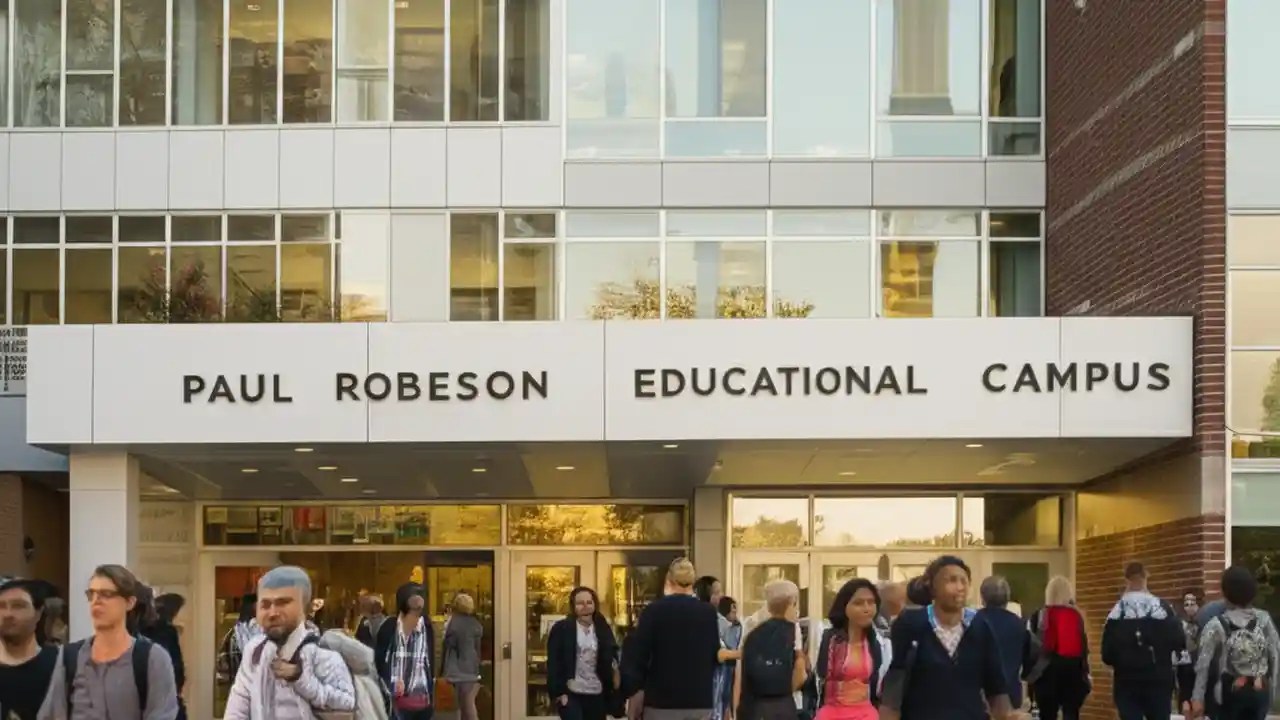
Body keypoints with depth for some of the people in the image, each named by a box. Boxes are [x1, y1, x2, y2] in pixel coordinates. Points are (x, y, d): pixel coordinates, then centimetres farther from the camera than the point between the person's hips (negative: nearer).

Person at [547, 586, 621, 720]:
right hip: (570, 694, -4)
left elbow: (611, 661, 10)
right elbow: (553, 663, -6)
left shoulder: (603, 630, 7)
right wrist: (558, 692, -12)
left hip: (596, 694, 4)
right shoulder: (561, 629, -4)